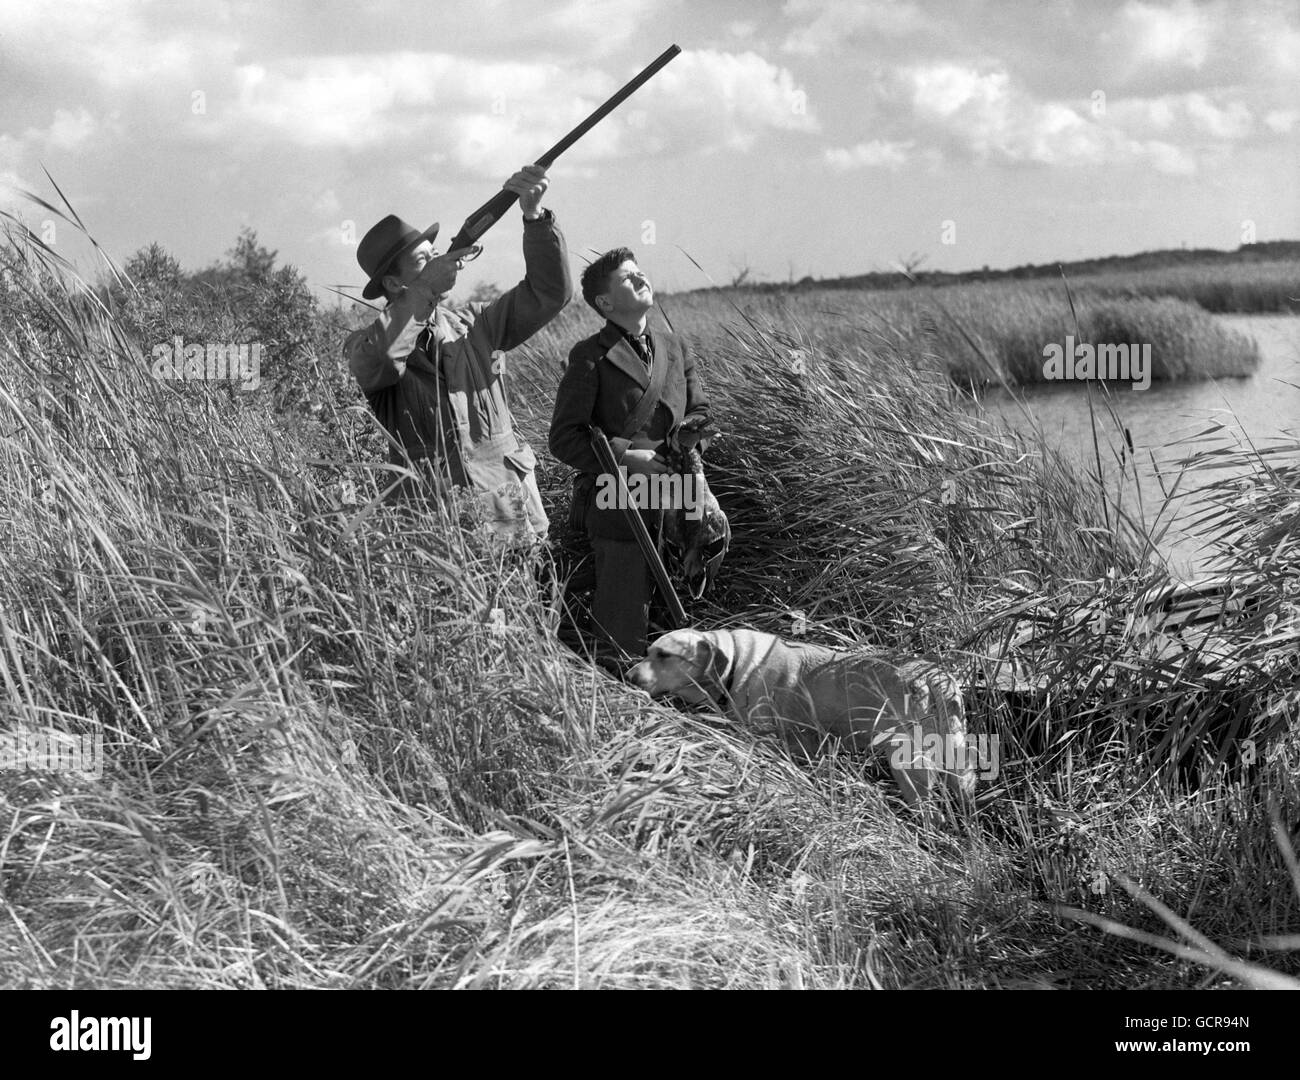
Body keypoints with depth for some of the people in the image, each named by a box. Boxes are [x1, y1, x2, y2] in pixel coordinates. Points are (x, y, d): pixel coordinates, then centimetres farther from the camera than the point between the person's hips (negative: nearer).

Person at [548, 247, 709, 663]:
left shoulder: (675, 348, 13)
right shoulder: (590, 358, -5)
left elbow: (699, 410, 22)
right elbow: (564, 438, -9)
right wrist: (625, 456, -17)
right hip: (620, 507, -6)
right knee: (623, 634, -4)